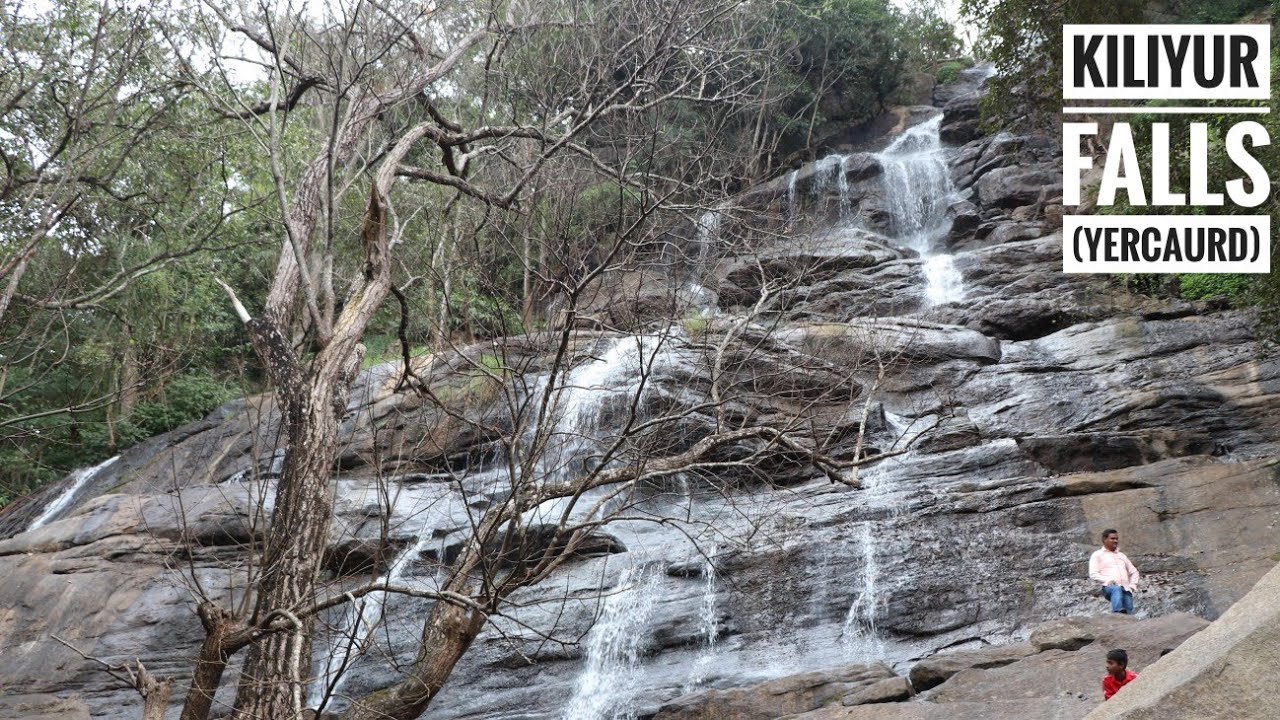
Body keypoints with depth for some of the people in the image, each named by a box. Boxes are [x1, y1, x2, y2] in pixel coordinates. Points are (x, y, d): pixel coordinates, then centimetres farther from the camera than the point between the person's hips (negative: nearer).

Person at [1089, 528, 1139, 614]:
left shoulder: (1121, 555, 32)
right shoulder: (1098, 555, 15)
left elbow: (1133, 571, 33)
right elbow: (1093, 574, 2)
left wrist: (1133, 585, 12)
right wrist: (1107, 580, -15)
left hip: (1126, 589, 6)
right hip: (1109, 587, -6)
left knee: (1128, 615, -17)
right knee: (1117, 589, -41)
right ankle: (1118, 613, -64)